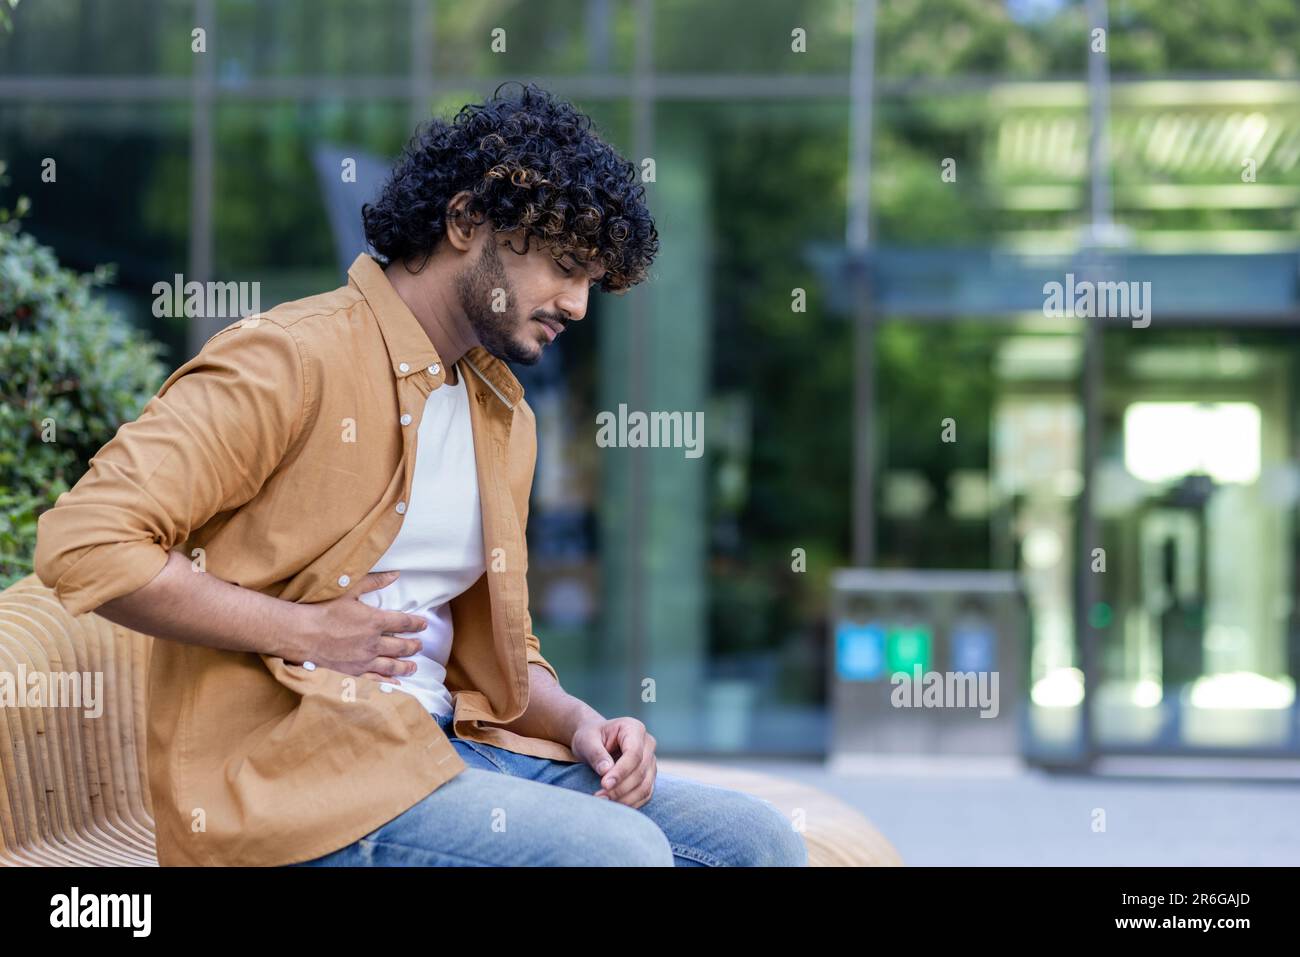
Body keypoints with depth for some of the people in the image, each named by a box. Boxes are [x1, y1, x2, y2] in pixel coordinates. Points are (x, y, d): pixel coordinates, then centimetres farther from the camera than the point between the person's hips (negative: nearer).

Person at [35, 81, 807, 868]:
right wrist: (306, 633, -15)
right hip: (289, 765, -8)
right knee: (621, 850, -27)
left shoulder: (504, 413, 18)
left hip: (447, 742, 8)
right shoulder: (292, 360, -9)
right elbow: (86, 543, -18)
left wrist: (581, 723, 1)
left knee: (760, 839, -7)